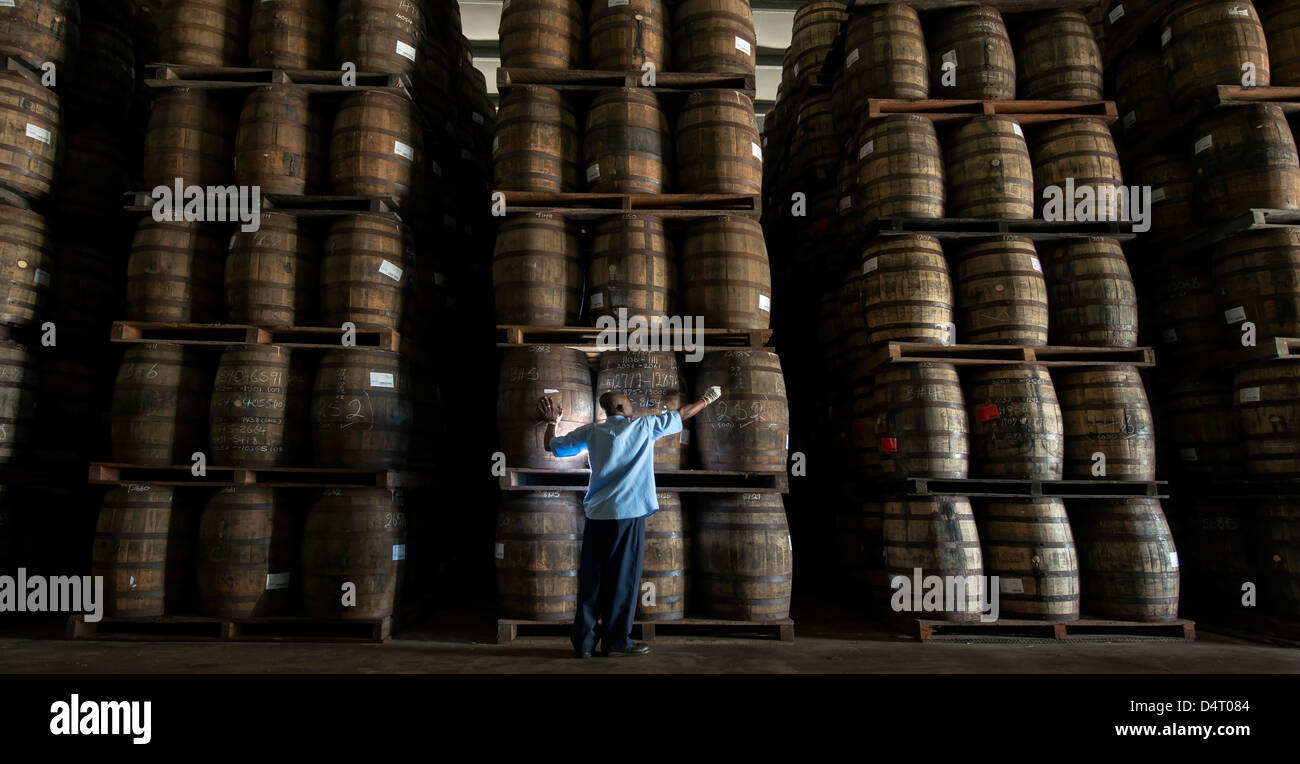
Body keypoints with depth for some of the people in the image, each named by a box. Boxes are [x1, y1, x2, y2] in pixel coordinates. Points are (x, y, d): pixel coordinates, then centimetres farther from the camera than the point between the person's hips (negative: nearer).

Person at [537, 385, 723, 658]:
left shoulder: (590, 431, 9)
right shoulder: (644, 426, 2)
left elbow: (552, 446, 16)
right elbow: (682, 414, 13)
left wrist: (552, 422, 34)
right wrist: (707, 399, 28)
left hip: (597, 513, 4)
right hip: (628, 512, -4)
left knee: (591, 577, 7)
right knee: (623, 576, 3)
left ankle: (583, 641, 10)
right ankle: (616, 641, 9)